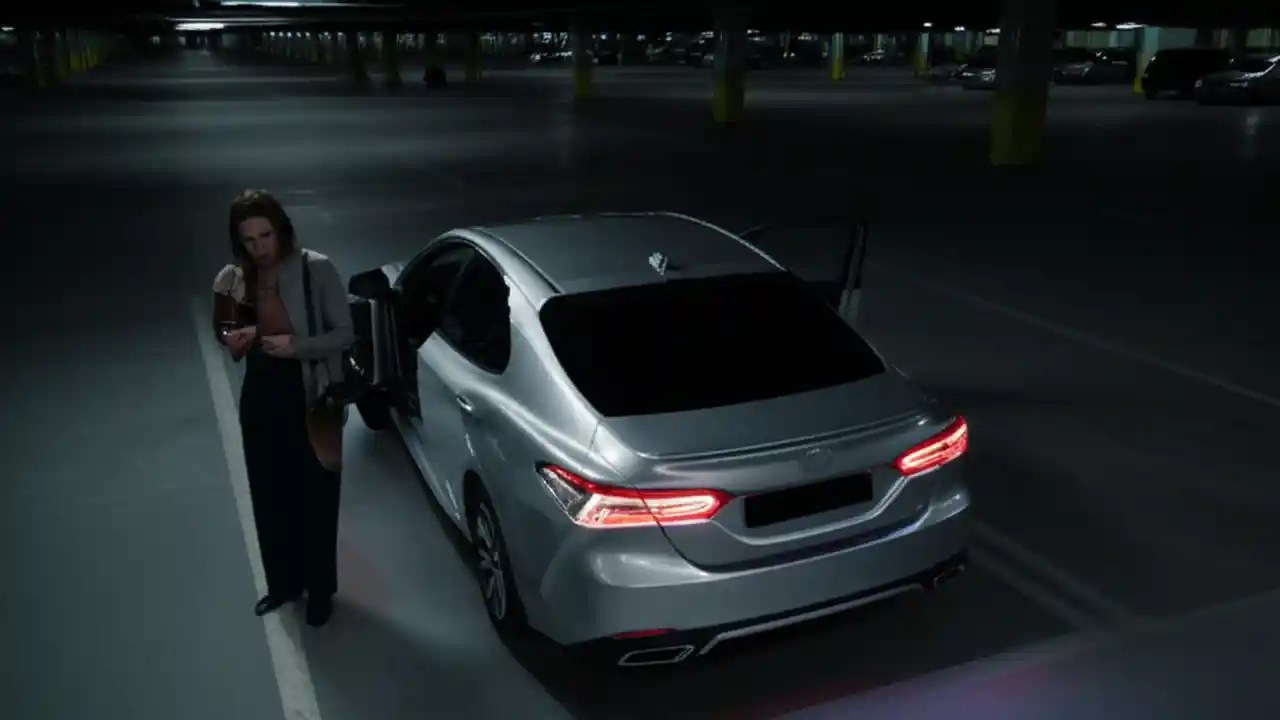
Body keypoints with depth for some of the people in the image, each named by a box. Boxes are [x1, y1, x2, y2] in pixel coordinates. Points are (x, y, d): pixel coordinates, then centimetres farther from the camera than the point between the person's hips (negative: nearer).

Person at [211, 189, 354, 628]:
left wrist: (296, 345, -25)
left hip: (310, 398, -4)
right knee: (270, 497, 16)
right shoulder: (234, 279, -1)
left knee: (316, 499, 7)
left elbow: (345, 334, -11)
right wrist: (234, 338, -9)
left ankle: (320, 591, 26)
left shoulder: (316, 270, -15)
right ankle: (283, 584, 35)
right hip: (260, 396, 5)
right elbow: (226, 330, 15)